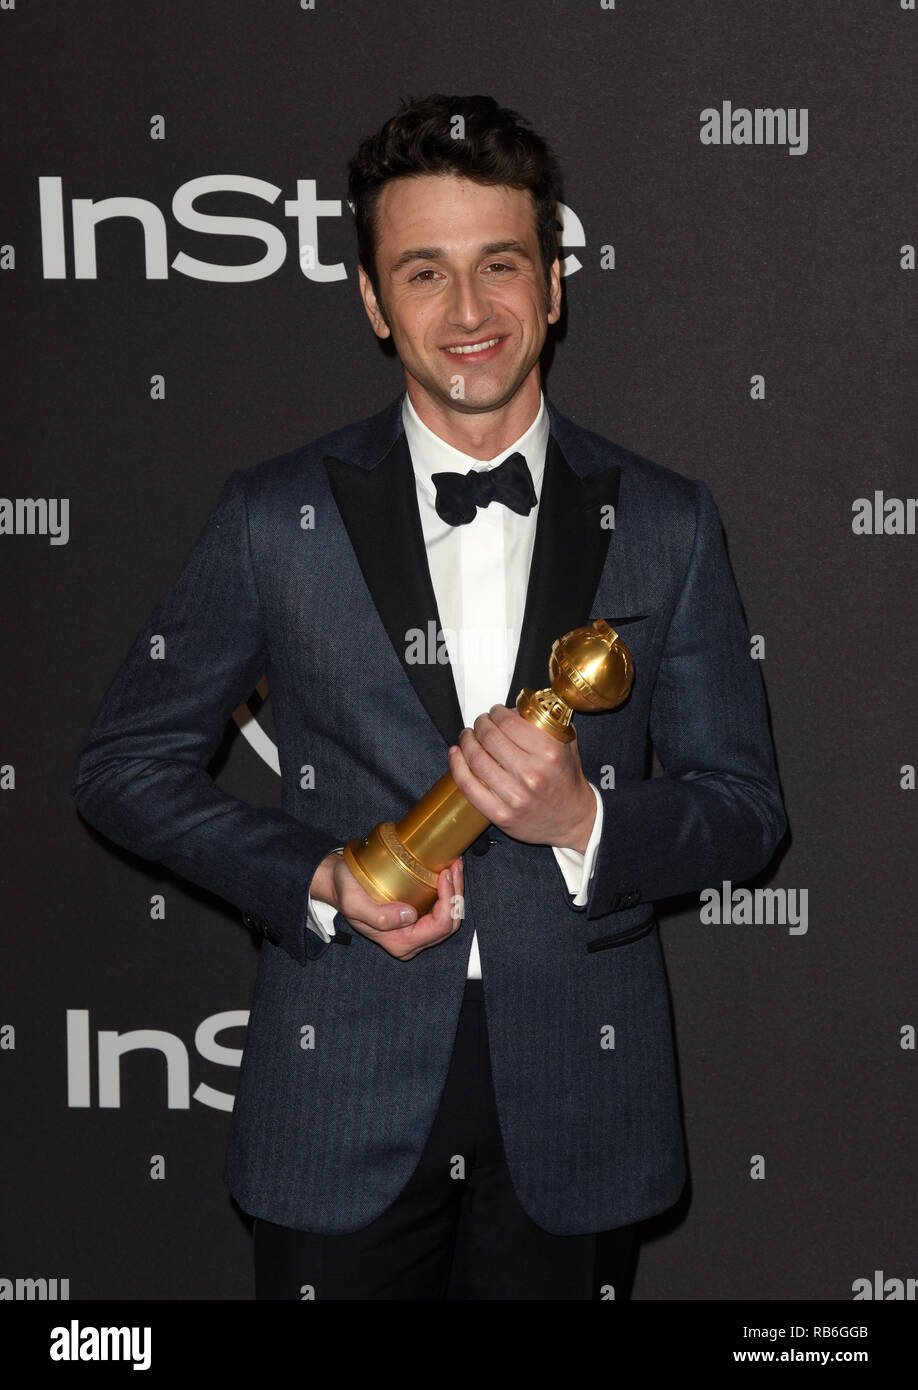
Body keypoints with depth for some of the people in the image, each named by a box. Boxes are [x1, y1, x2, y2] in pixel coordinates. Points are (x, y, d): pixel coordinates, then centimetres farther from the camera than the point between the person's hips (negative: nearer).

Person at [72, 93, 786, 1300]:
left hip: (575, 1111, 1)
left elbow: (744, 808, 4)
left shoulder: (665, 523, 2)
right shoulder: (277, 518, -1)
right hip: (341, 1108, -1)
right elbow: (128, 765, 4)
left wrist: (586, 822, -16)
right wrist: (315, 882, -11)